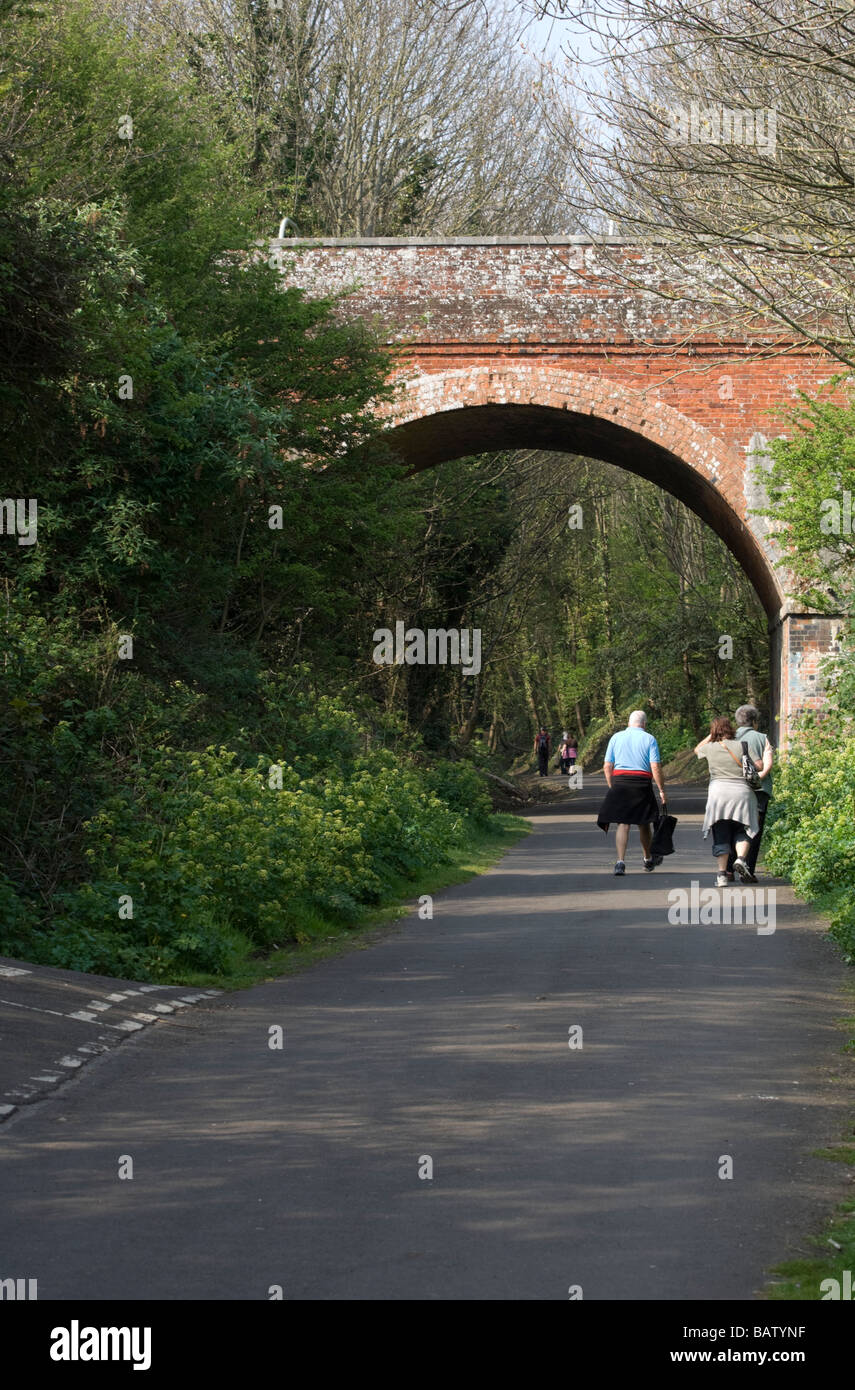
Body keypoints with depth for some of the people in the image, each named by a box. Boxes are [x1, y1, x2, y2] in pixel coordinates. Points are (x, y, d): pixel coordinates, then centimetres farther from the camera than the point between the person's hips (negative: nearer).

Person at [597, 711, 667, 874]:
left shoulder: (616, 738, 8)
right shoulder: (649, 739, 1)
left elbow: (607, 766, 6)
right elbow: (655, 768, -7)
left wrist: (611, 787, 14)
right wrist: (661, 790, -2)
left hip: (619, 782, 1)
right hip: (642, 783, -1)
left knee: (623, 824, -1)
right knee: (644, 824, 14)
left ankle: (620, 861, -16)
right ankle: (648, 859, 31)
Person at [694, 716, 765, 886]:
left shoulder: (710, 748, 6)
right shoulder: (741, 746, 2)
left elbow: (697, 750, 29)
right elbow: (759, 765, -1)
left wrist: (711, 735, 28)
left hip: (718, 791, 1)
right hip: (742, 791, -1)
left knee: (721, 837, 4)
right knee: (742, 832, 8)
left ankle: (722, 874, -1)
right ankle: (740, 859, -19)